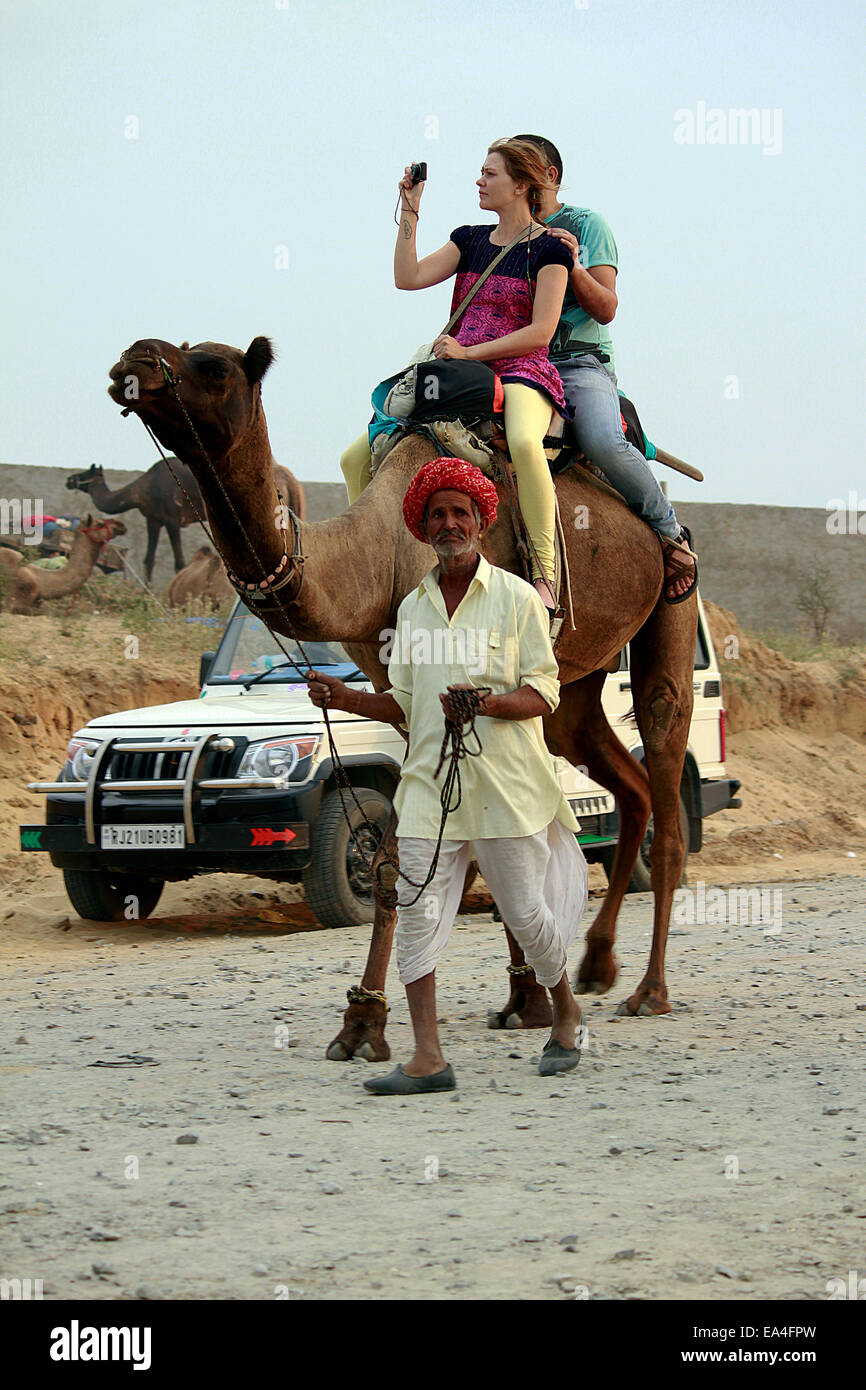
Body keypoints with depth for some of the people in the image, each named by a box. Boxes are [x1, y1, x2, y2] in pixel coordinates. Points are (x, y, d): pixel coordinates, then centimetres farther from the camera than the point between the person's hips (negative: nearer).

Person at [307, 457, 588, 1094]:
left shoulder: (516, 598, 0)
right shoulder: (413, 607, 14)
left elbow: (544, 693, -3)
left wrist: (486, 702, -21)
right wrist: (346, 698, 2)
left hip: (505, 780, -4)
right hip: (430, 779, 4)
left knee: (524, 910, 3)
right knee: (416, 906, -8)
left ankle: (565, 1010, 30)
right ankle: (428, 1058, -9)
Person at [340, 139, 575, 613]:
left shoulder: (548, 248, -1)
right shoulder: (469, 240, 17)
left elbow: (541, 331, -10)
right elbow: (408, 276, 5)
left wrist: (469, 352, -13)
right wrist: (409, 211, 1)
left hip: (521, 374, -7)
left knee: (524, 442, -43)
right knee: (357, 457, -3)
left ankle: (544, 575, -39)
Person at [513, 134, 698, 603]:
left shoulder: (586, 225, 4)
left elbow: (606, 308, -5)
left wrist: (574, 268, -22)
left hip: (580, 361, -5)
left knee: (604, 441, -34)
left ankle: (669, 531, -11)